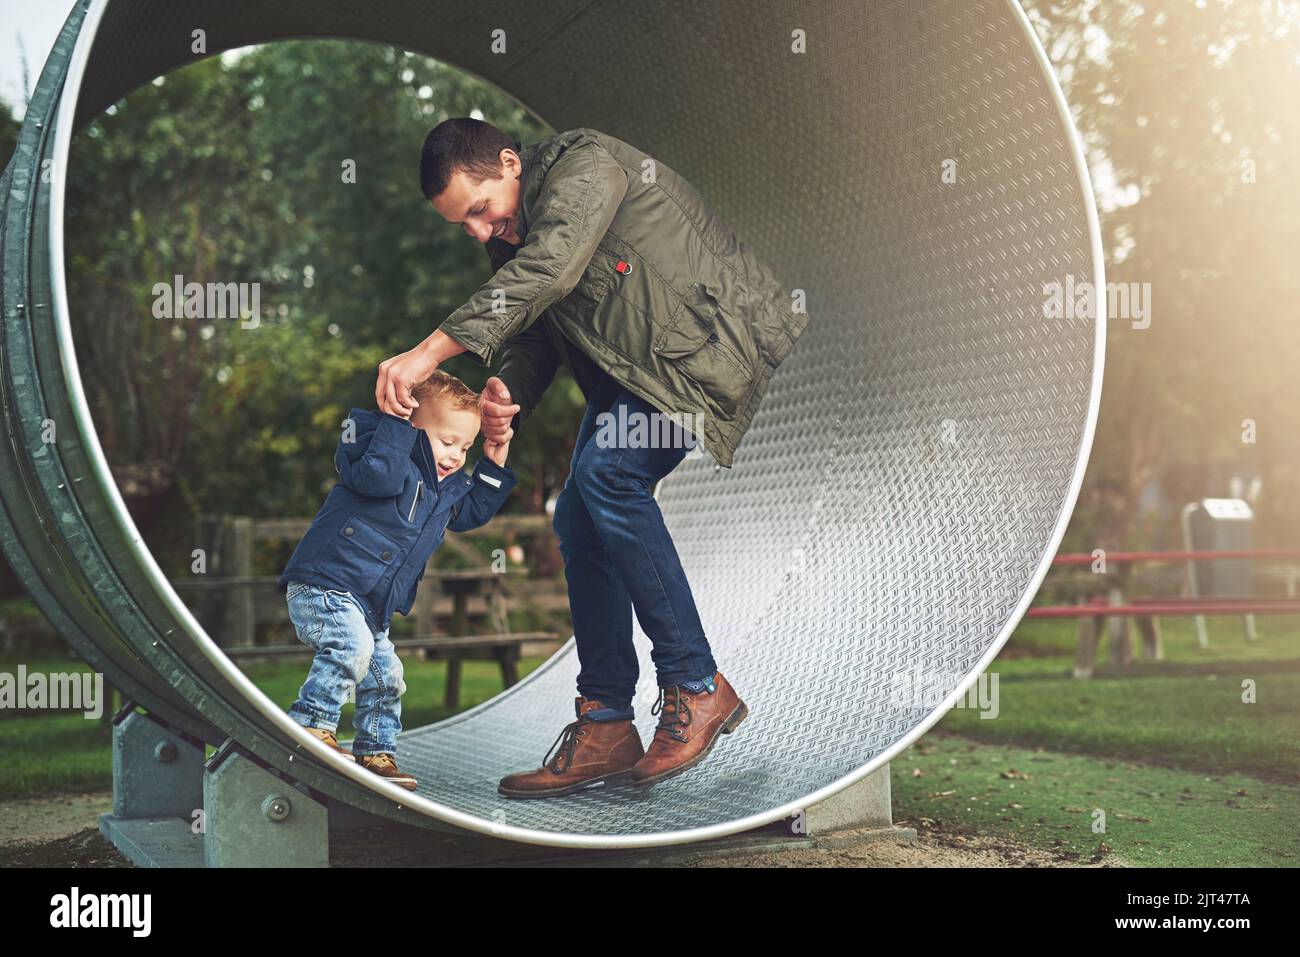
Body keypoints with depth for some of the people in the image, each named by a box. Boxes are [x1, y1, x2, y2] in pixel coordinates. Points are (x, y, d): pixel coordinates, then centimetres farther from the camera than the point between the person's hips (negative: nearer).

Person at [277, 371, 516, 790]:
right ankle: (311, 724, -24)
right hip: (324, 583, -9)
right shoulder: (393, 454, -13)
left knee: (384, 674, 12)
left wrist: (494, 465, 18)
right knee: (351, 646, -30)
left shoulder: (449, 487, 15)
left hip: (371, 604, 10)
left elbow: (472, 512, 27)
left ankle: (375, 752, 22)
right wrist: (396, 420, -30)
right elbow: (378, 475, -34)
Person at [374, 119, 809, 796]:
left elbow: (547, 271, -32)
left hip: (715, 343, -9)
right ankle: (606, 728, 4)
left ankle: (696, 686, -16)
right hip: (631, 372, 9)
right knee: (579, 514, -2)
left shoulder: (586, 163, -17)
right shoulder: (510, 236, 10)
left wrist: (430, 351, -37)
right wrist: (506, 395, -15)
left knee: (605, 471, -26)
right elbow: (535, 338, 10)